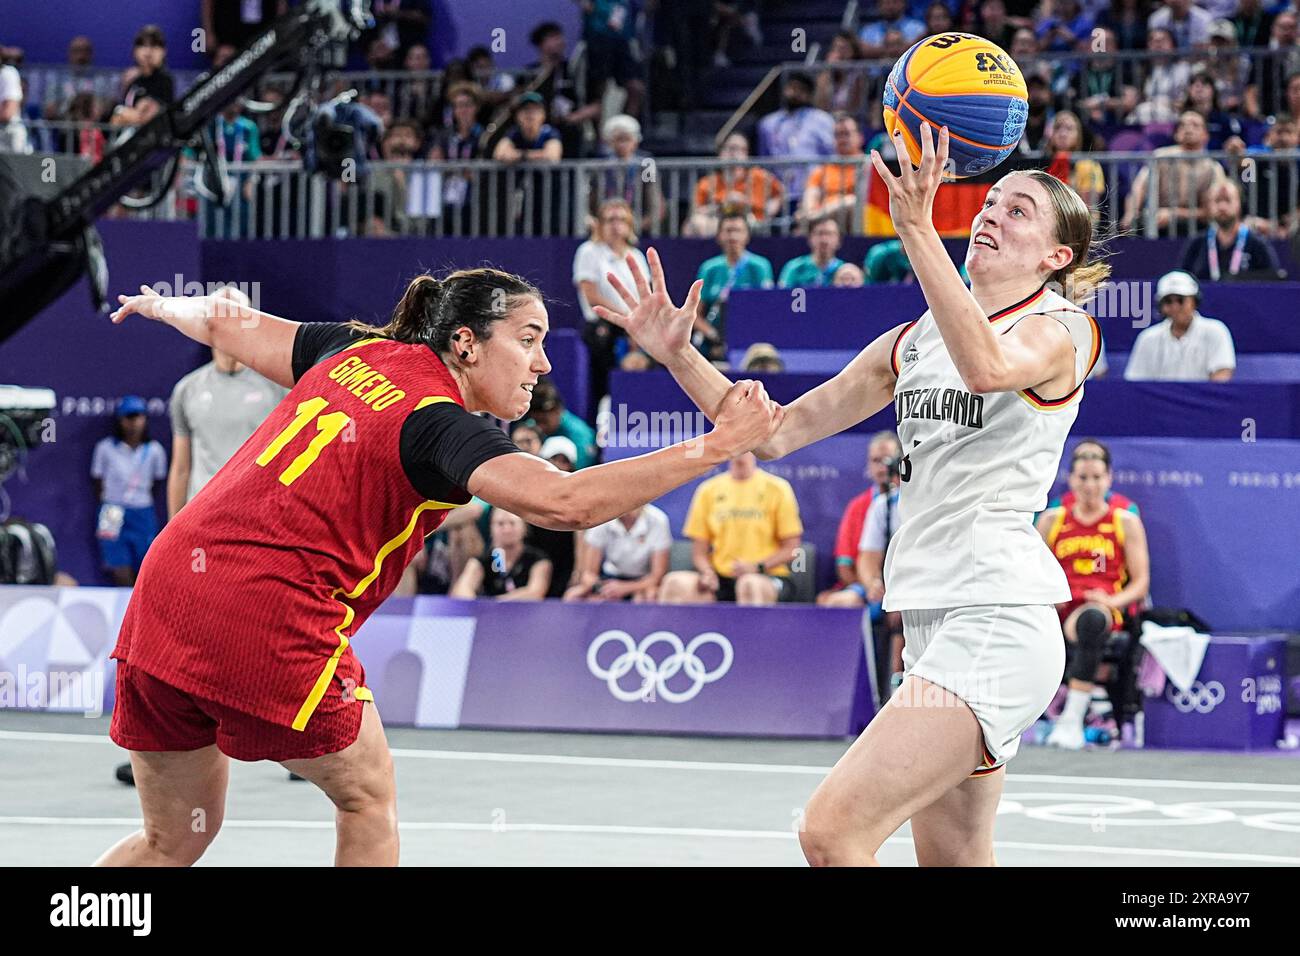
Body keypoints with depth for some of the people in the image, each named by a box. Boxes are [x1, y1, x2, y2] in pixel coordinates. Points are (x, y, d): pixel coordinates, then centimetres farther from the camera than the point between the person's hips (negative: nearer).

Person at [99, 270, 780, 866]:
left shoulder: (354, 353, 14)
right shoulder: (440, 424, -7)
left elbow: (227, 323, 29)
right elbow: (565, 503, -21)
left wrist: (161, 305, 52)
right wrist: (713, 448, -18)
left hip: (167, 587, 7)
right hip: (269, 623, -7)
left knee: (173, 841, 19)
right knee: (367, 796, 16)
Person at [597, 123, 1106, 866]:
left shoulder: (1059, 330, -4)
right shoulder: (914, 341, 17)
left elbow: (985, 365, -30)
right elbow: (777, 432, 16)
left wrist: (917, 227, -36)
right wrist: (679, 356, 4)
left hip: (998, 624, -8)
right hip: (932, 625, 8)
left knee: (831, 830, -20)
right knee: (952, 861, 14)